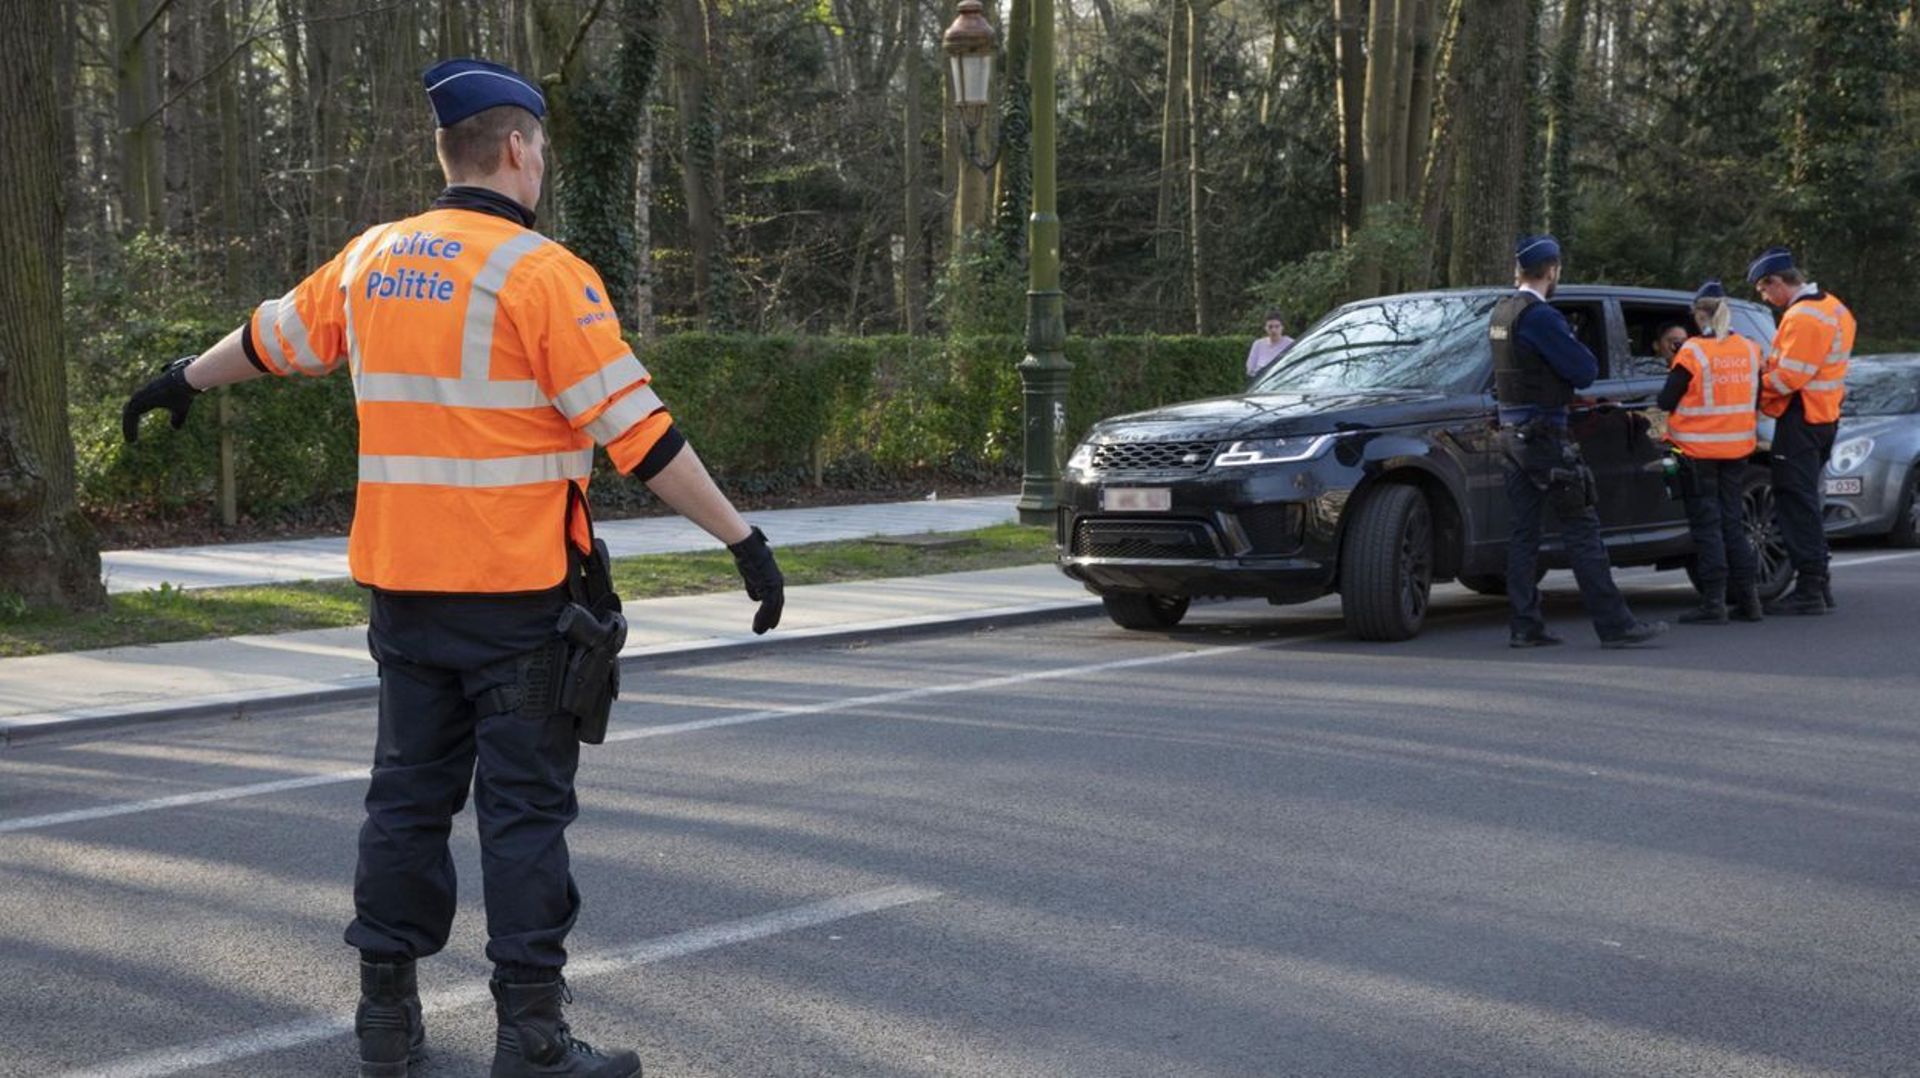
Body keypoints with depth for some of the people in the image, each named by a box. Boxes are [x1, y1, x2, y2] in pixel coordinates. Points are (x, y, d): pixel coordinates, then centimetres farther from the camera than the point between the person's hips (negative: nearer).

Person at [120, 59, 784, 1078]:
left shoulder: (371, 261, 7)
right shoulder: (542, 275, -12)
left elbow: (269, 337, 25)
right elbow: (639, 432, -17)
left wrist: (183, 380, 44)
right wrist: (744, 540, -13)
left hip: (403, 587, 6)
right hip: (520, 594, -6)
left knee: (408, 795, 14)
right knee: (525, 809, -1)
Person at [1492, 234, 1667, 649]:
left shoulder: (1501, 312, 11)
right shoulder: (1539, 316, -17)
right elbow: (1586, 370, -17)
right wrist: (1576, 355, 4)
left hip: (1512, 432, 9)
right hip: (1543, 433, -9)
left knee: (1524, 530, 9)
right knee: (1581, 527, -6)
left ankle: (1524, 625, 9)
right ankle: (1614, 624, -5)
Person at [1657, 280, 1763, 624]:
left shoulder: (1693, 352, -14)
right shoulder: (1750, 350, 3)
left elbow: (1666, 401, -10)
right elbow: (1757, 400, 11)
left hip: (1698, 450, -5)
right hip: (1736, 449, 5)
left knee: (1706, 524, 0)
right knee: (1732, 521, 14)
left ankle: (1714, 602, -3)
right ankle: (1748, 596, 13)